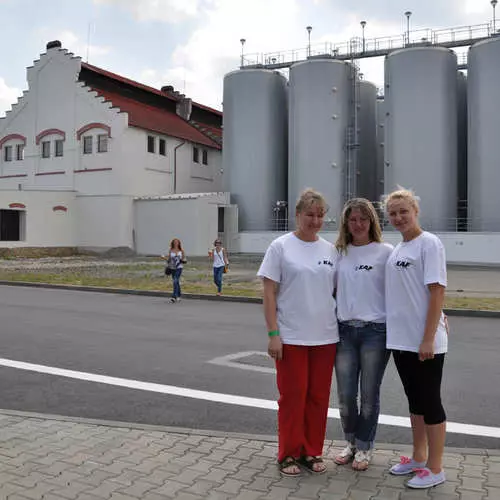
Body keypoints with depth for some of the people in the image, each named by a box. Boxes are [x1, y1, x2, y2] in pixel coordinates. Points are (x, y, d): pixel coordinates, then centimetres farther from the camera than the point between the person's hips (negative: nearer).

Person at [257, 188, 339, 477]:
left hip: (326, 337, 4)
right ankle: (289, 454, 22)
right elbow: (269, 293, -7)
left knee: (318, 397, 11)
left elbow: (338, 291, 11)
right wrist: (273, 334, -12)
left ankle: (312, 452, 28)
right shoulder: (281, 247, -5)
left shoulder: (330, 250, 6)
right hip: (291, 337, -4)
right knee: (293, 396, 4)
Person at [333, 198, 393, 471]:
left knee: (369, 395, 8)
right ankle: (351, 442, 32)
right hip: (345, 330, 3)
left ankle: (364, 447, 28)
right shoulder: (339, 252, 7)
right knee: (345, 395, 9)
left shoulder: (385, 252, -4)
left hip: (375, 331, -3)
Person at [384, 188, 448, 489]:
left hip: (425, 342, -7)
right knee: (414, 400, 17)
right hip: (401, 339, 8)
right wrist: (397, 334, 11)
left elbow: (437, 292, -15)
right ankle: (419, 458, 30)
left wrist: (428, 339, -19)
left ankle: (435, 469, 16)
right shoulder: (397, 250, 12)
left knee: (430, 402, 3)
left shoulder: (429, 243, -10)